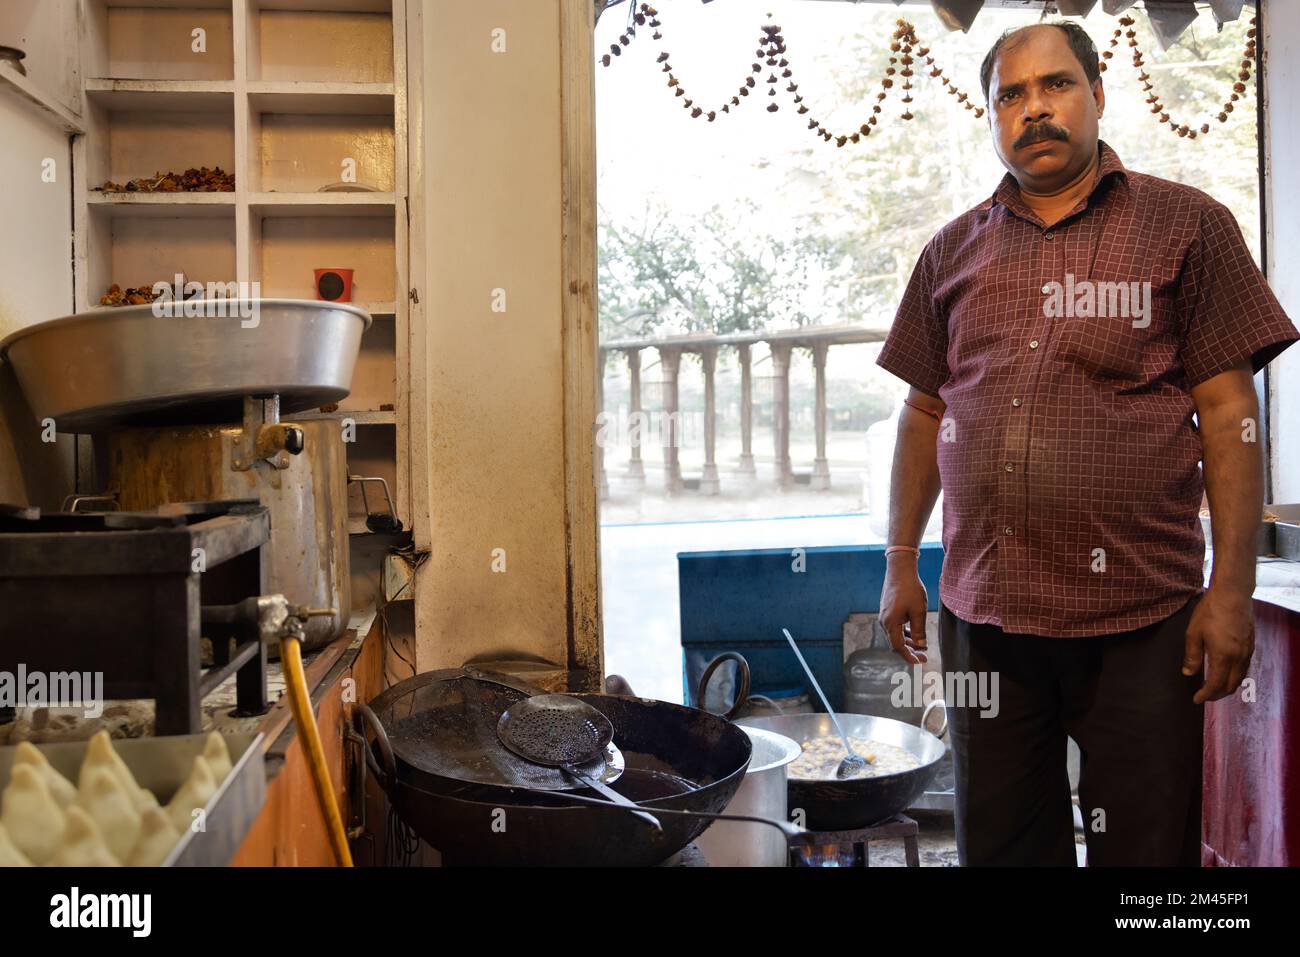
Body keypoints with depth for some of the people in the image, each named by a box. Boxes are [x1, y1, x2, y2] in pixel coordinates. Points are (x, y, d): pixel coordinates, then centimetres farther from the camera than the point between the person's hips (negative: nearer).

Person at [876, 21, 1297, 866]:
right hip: (982, 612, 3)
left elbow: (1229, 414, -3)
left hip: (1138, 617, -3)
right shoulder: (954, 251, 11)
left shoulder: (1186, 225, 1)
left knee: (1146, 845, 9)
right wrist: (901, 564, 10)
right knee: (998, 843, 15)